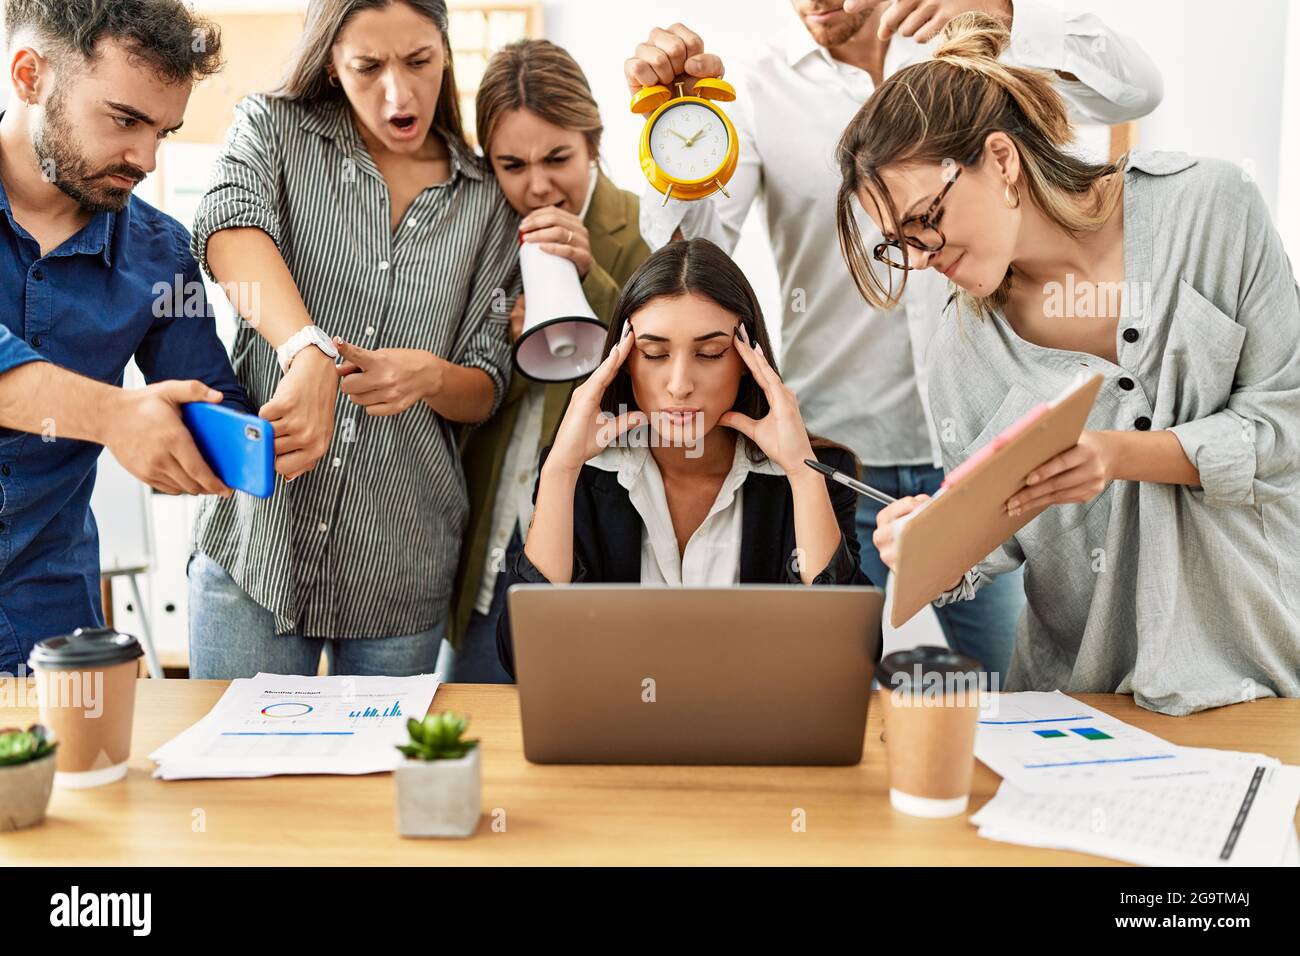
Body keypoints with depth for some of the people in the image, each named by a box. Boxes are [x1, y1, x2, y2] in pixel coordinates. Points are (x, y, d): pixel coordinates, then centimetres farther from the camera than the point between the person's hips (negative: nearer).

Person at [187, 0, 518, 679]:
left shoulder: (487, 203, 7)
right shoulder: (273, 129, 3)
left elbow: (486, 392, 7)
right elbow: (230, 229, -21)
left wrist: (430, 375, -17)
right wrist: (309, 349, -40)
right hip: (253, 544, -1)